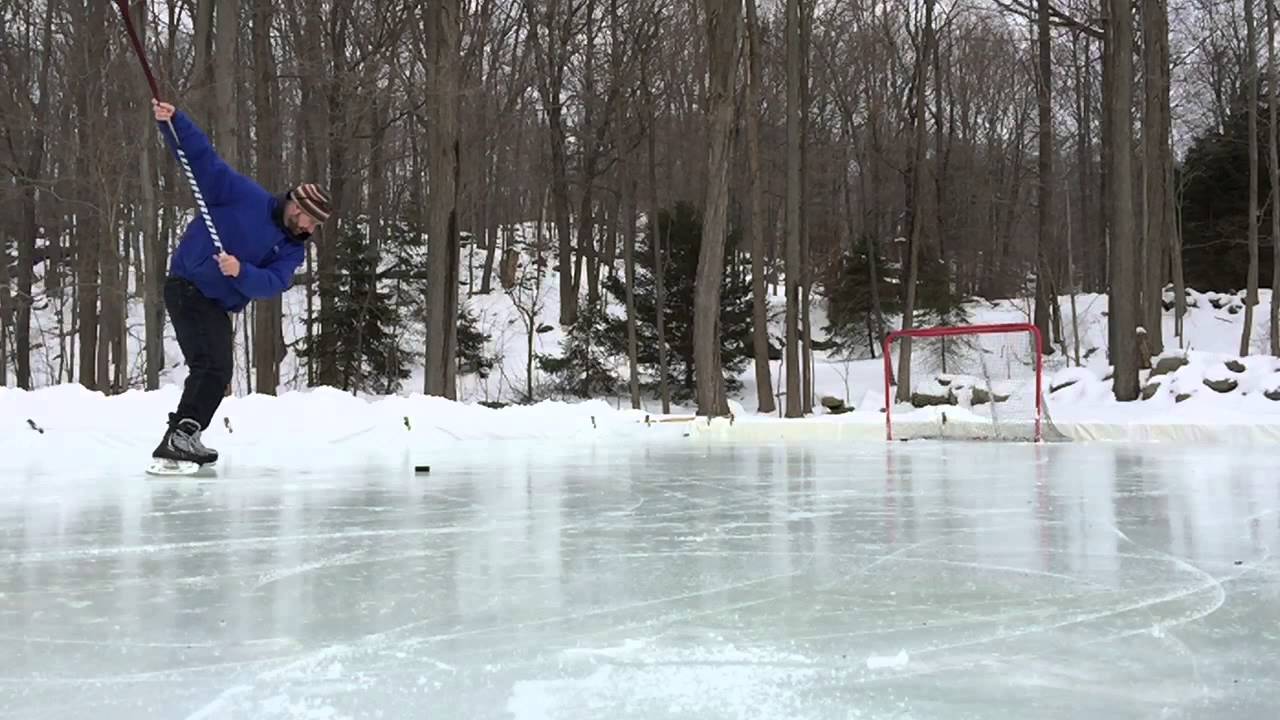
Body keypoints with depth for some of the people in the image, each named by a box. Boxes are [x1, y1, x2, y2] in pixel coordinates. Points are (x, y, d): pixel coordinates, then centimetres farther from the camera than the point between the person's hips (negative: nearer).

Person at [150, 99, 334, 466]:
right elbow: (202, 157, -8)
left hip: (219, 307, 8)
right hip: (187, 288, -8)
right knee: (212, 366, -20)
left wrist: (241, 271, -28)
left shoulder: (293, 250, 7)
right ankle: (182, 433, -21)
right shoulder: (245, 195, -7)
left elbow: (271, 285, -9)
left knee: (217, 375, 12)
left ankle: (177, 441, 22)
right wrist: (173, 120, -21)